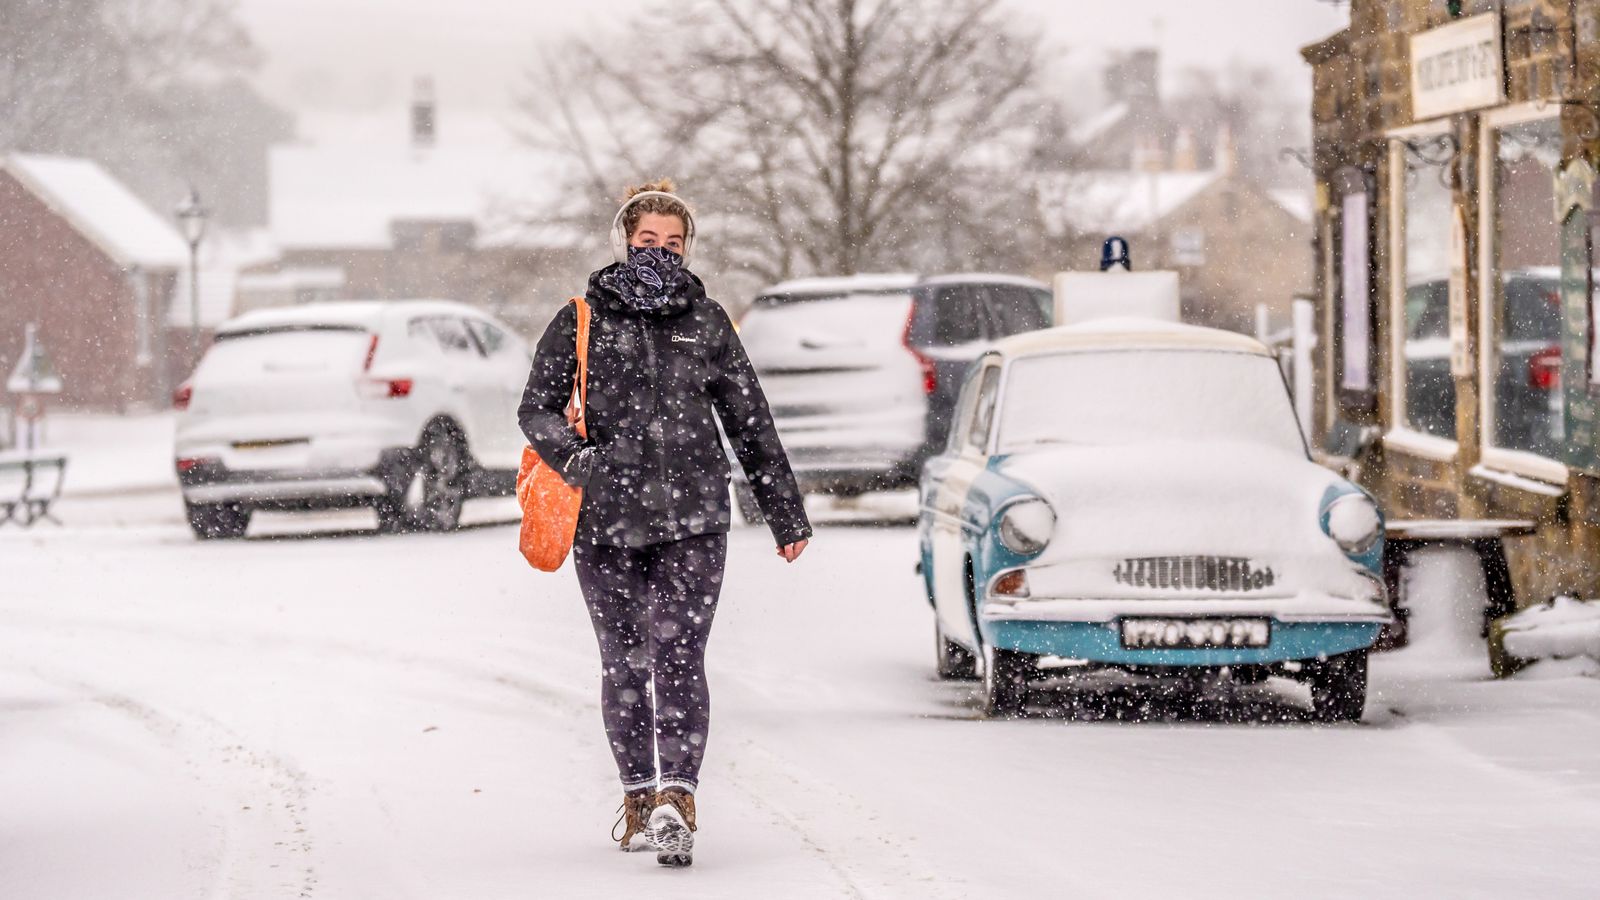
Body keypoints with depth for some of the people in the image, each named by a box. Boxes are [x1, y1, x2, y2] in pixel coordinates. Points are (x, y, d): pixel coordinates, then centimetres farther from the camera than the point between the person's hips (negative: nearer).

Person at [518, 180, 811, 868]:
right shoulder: (583, 321, 6)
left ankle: (676, 801, -7)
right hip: (606, 521, 0)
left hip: (693, 516, 0)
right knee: (624, 662, 3)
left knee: (678, 657, -5)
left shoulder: (707, 323, 9)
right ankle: (638, 793, 6)